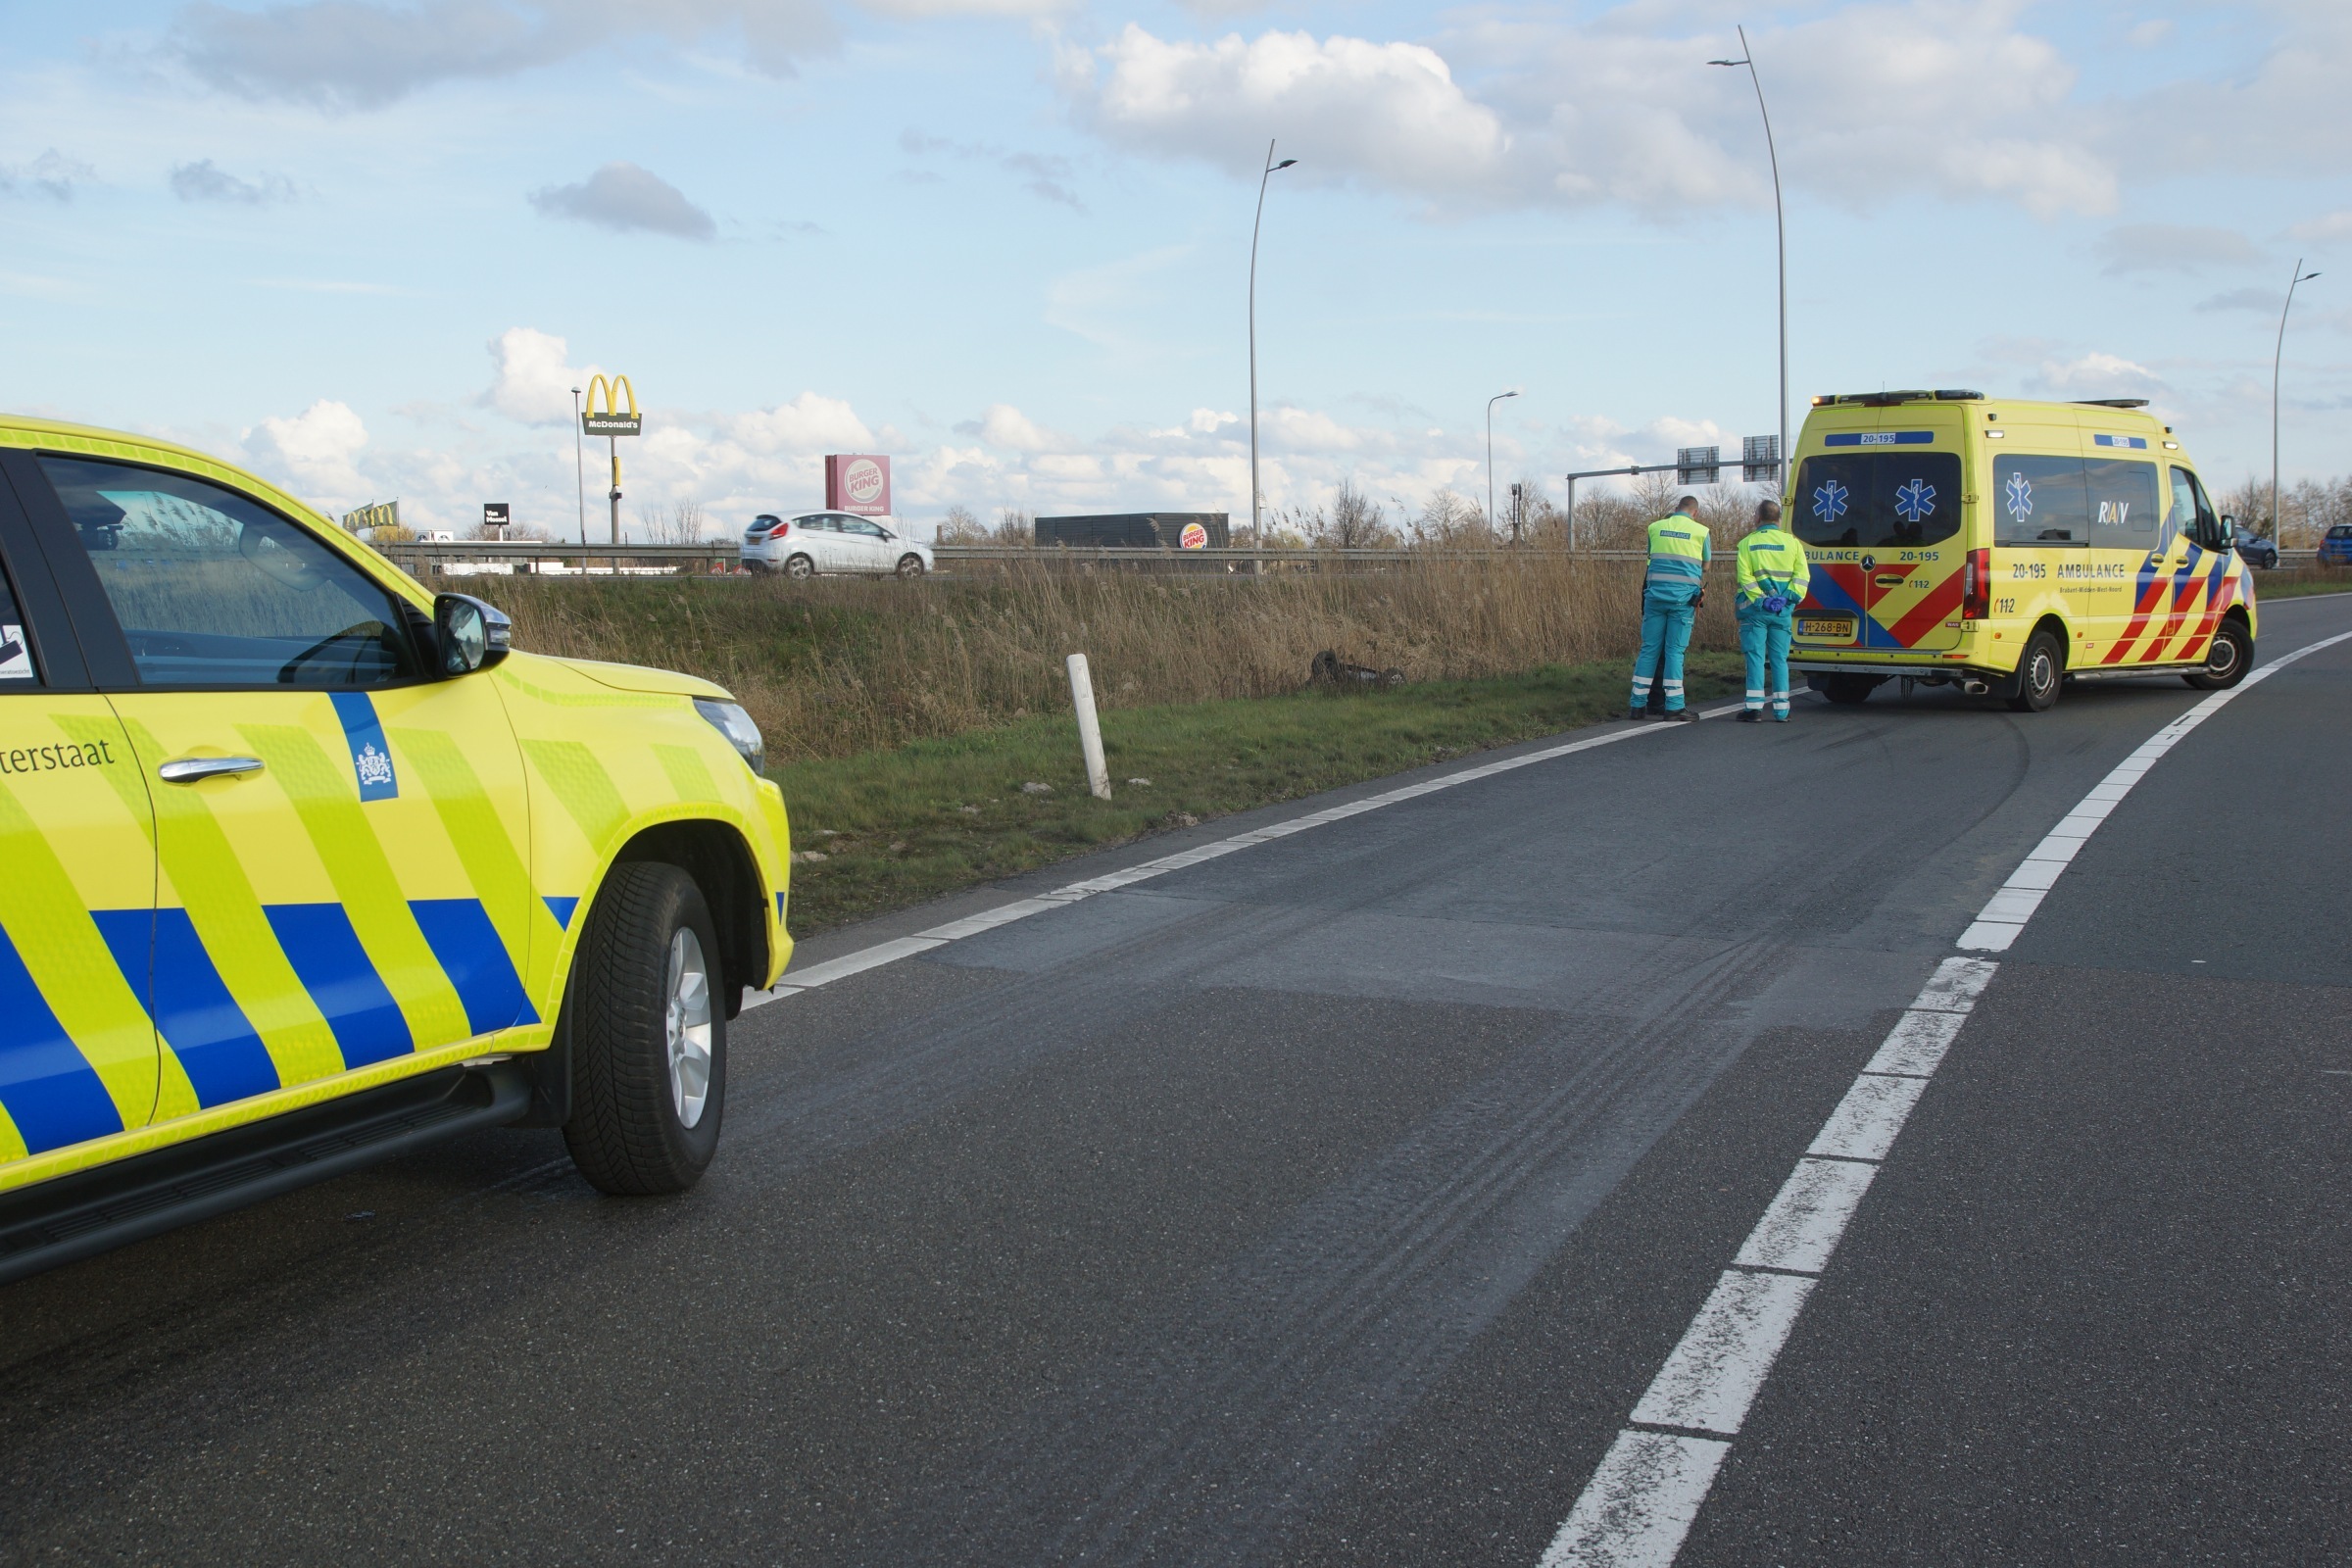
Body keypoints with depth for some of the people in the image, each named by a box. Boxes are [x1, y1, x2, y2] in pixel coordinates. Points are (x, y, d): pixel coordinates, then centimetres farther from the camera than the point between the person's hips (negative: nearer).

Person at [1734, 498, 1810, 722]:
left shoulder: (1748, 543, 1)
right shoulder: (1792, 542, 6)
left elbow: (1744, 576, -9)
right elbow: (1803, 575, -1)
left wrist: (1760, 599, -10)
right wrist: (1789, 597, -5)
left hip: (1756, 609, -2)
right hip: (1782, 611, 2)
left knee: (1755, 658, 0)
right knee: (1779, 659, 7)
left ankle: (1754, 707, -5)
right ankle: (1781, 710, 6)